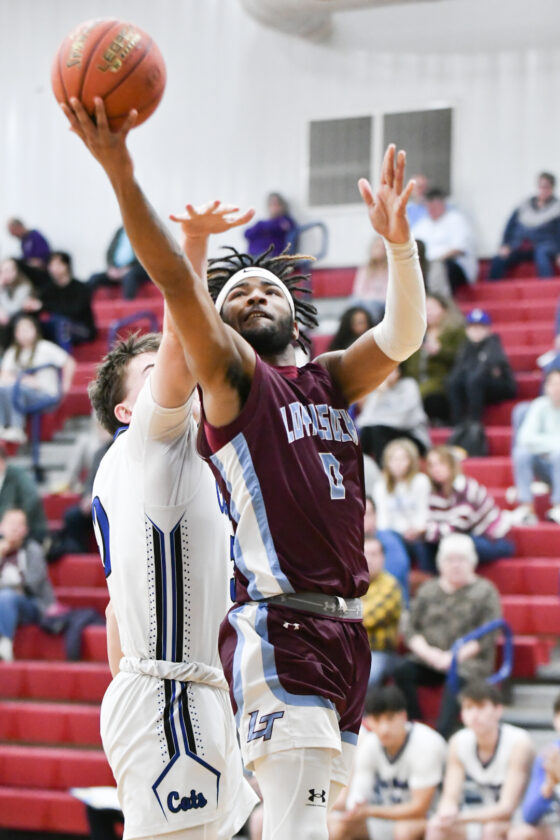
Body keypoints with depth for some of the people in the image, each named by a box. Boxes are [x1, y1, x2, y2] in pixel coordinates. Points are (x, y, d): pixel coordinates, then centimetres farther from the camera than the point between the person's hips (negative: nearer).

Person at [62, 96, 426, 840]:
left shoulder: (332, 381, 20)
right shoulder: (232, 374, 4)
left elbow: (401, 338, 3)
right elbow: (177, 282, -10)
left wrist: (398, 243, -13)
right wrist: (121, 174, -21)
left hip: (344, 631, 7)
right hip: (279, 629, -7)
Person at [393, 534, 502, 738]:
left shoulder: (484, 591, 6)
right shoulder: (428, 590, 18)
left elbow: (486, 638, -4)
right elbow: (412, 631, 11)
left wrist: (455, 656, -15)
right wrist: (427, 652, -10)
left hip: (468, 662, -4)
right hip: (429, 659, 4)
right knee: (402, 671, -26)